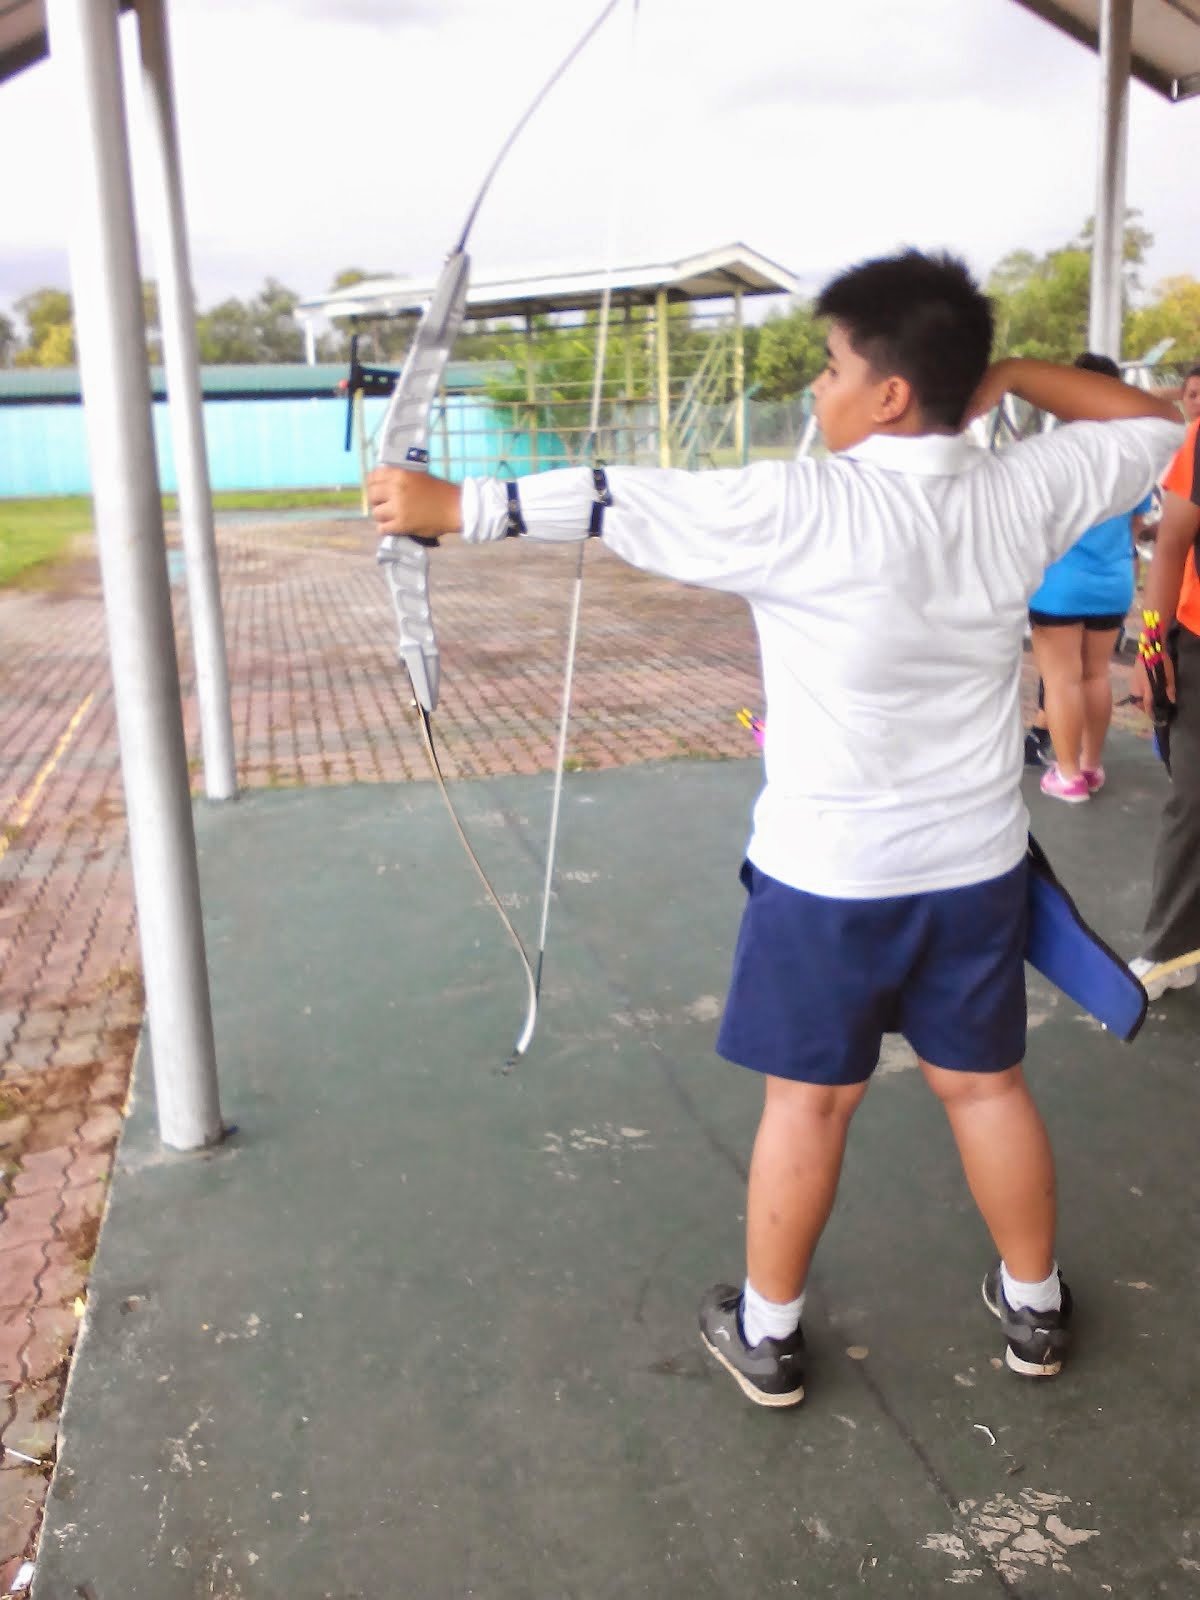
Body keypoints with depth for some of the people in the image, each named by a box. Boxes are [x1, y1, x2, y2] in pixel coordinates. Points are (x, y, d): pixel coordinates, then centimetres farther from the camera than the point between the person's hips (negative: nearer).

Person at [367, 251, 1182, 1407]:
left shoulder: (802, 510, -21)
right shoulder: (1020, 496, -6)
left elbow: (617, 506, -17)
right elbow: (1151, 425, 13)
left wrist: (451, 507, -9)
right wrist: (1016, 375, 10)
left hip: (832, 870, -4)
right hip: (976, 865, 4)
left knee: (809, 1099, 10)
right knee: (985, 1084, 19)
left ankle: (766, 1333, 28)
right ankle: (1034, 1307, 37)